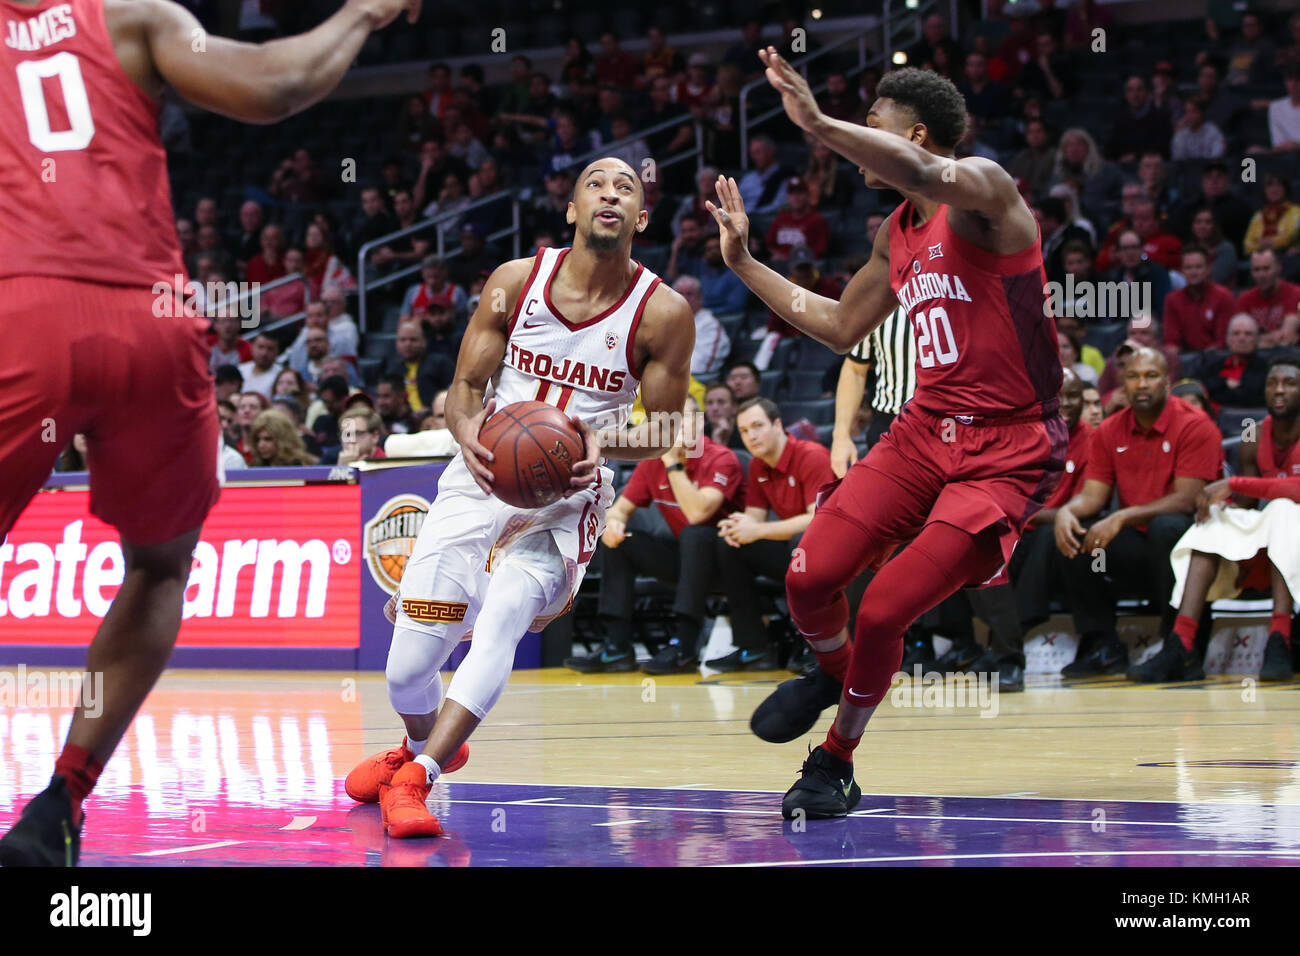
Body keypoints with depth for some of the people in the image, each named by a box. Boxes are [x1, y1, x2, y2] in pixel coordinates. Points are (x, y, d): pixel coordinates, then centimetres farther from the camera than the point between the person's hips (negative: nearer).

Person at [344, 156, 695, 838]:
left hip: (567, 498, -2)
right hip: (483, 479, 2)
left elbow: (665, 431, -1)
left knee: (503, 616, -30)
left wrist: (603, 444, -22)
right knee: (408, 665, -1)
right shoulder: (516, 281, -5)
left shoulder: (663, 314, -10)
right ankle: (423, 747, 34)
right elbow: (465, 386, 1)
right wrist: (467, 432, -22)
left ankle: (414, 778, -23)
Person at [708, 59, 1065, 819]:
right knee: (810, 580, -2)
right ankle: (830, 672, 33)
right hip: (927, 431, 8)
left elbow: (926, 175, -39)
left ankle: (837, 763, 11)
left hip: (1007, 450, -8)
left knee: (882, 614, -13)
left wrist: (819, 123, -44)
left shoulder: (985, 191, -14)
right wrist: (746, 265, 24)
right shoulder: (896, 234, 12)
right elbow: (842, 329, 25)